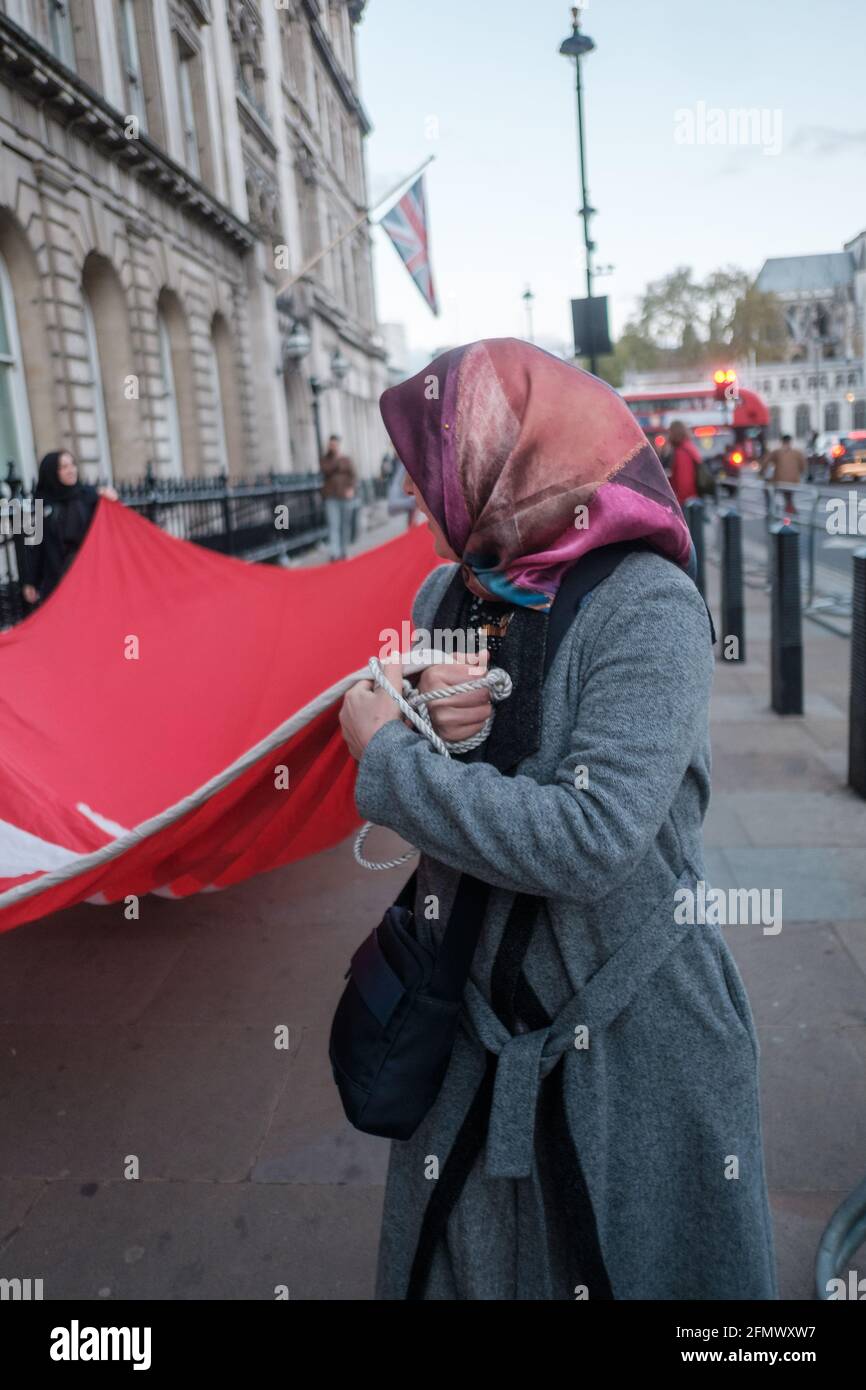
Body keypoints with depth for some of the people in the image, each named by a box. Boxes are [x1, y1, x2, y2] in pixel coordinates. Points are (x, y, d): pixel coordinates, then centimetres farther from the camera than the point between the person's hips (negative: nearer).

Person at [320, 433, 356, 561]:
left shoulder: (347, 460, 8)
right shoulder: (326, 459, 7)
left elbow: (353, 475, 2)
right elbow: (326, 469, -12)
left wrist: (351, 488, -14)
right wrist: (336, 459, -15)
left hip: (346, 496, 1)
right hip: (331, 497, -1)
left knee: (346, 524, 5)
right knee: (333, 524, -11)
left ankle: (344, 551, 16)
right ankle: (334, 553, -18)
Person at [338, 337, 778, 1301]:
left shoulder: (647, 607, -22)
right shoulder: (447, 592, -1)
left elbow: (590, 842, -31)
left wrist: (389, 753, -23)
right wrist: (429, 724, -18)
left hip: (628, 1041, -5)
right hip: (474, 1015, 6)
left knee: (623, 1261, 19)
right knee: (463, 1257, 25)